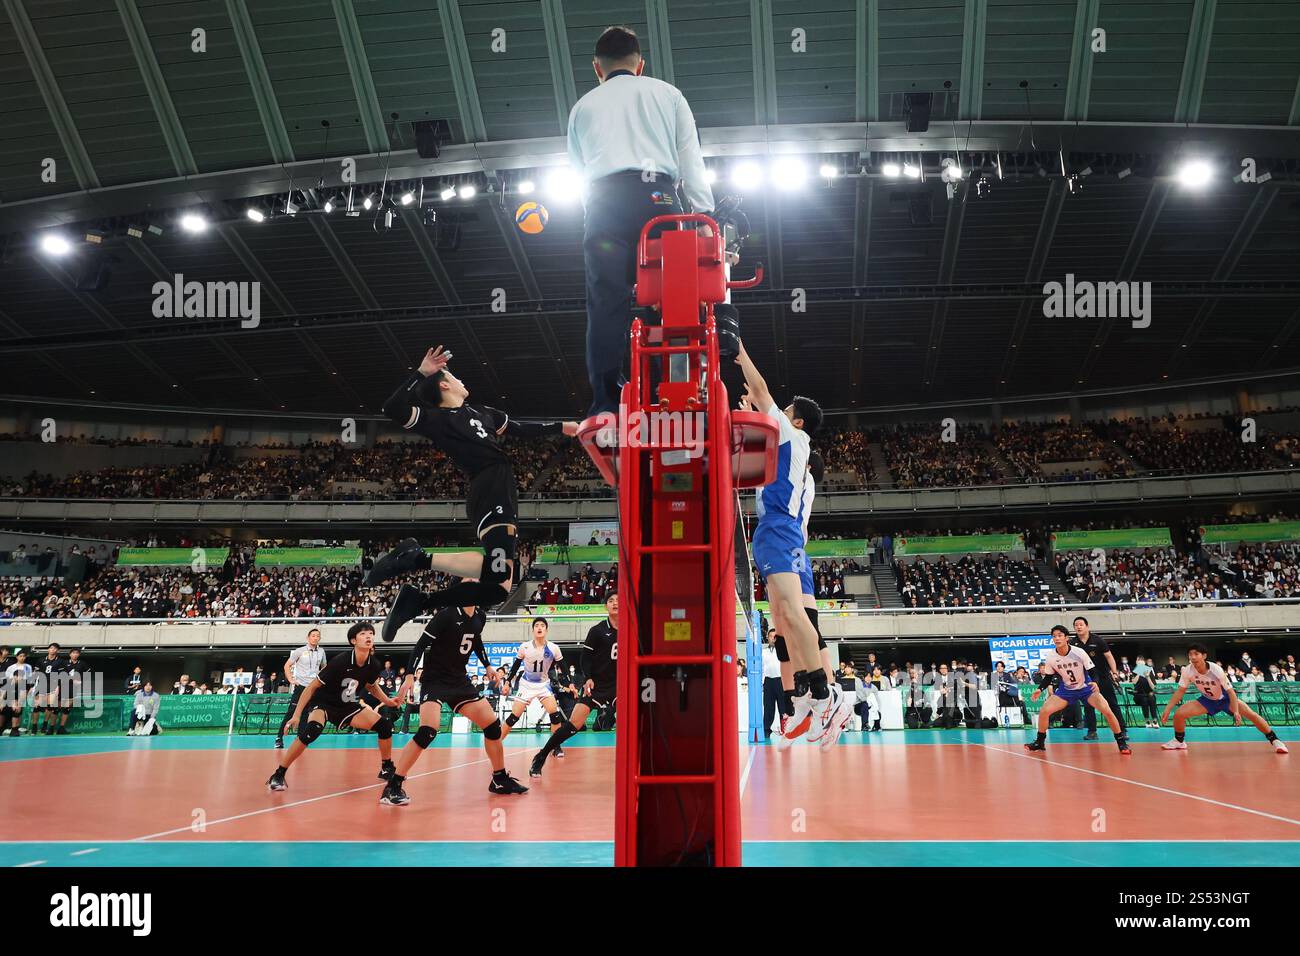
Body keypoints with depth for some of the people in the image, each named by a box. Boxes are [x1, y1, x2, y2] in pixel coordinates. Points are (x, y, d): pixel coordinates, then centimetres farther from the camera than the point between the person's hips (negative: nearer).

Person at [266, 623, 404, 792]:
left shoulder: (373, 665, -11)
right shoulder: (341, 661, -27)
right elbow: (312, 687, -18)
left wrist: (387, 701, 1)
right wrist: (296, 715, -20)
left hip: (347, 706, 6)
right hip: (321, 702, -5)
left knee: (384, 726, -7)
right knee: (312, 730, -36)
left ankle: (387, 769, 15)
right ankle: (278, 775, -22)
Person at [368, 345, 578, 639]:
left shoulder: (482, 413, 28)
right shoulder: (436, 418, 3)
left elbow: (523, 430, 39)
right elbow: (393, 409, -13)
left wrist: (560, 427, 39)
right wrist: (420, 373, -12)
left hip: (504, 493, 9)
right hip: (488, 491, -9)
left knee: (495, 585, 2)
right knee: (498, 574, -28)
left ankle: (416, 601, 8)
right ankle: (417, 558, -16)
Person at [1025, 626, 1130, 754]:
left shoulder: (1079, 652, -22)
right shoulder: (1050, 656, -14)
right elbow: (1048, 677, -1)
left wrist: (1095, 682, -36)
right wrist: (1040, 689, -16)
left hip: (1086, 688, -2)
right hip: (1066, 689, 2)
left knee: (1107, 711, -20)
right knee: (1044, 711, -11)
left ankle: (1121, 742, -1)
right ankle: (1040, 742, 9)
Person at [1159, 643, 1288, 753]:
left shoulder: (1216, 670, -32)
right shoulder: (1187, 671, -24)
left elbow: (1230, 691, -26)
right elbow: (1180, 691, -12)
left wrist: (1236, 712, -36)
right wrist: (1167, 709, -18)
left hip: (1225, 698, -2)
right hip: (1207, 700, 3)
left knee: (1251, 715, -21)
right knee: (1179, 714, -13)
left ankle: (1274, 740, -4)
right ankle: (1179, 741, 12)